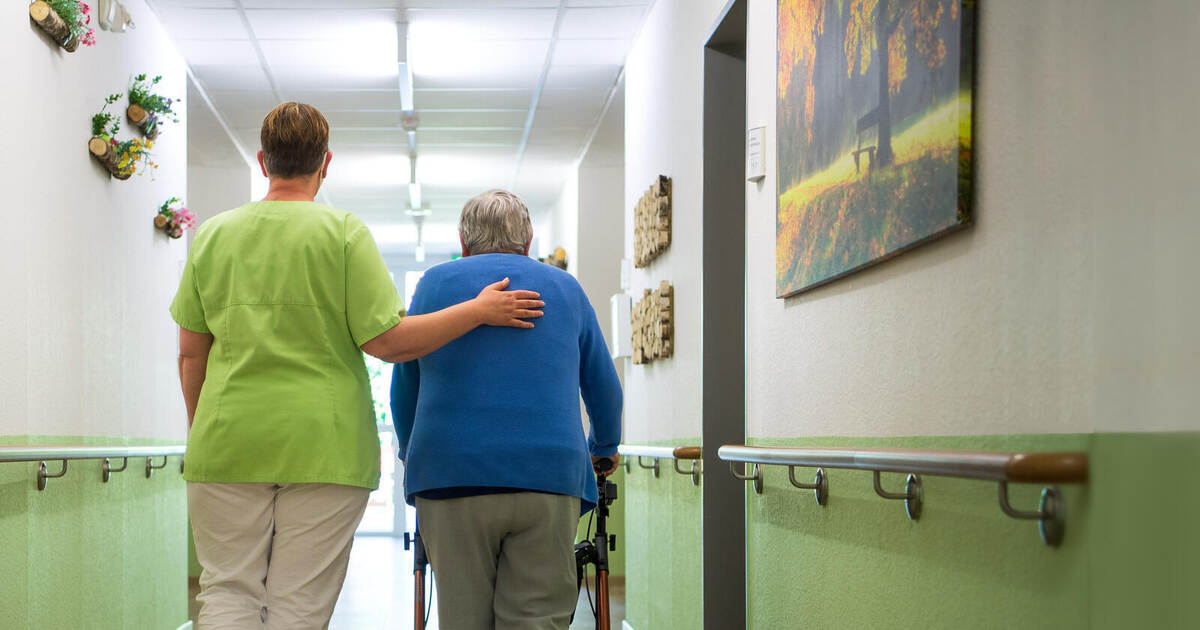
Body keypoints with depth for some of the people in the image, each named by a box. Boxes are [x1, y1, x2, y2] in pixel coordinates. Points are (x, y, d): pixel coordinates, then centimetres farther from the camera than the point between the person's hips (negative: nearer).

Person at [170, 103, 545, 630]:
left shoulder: (213, 234, 5)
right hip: (322, 445, -2)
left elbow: (191, 353, 8)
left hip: (229, 442, 2)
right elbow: (388, 341, -8)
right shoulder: (344, 233, -5)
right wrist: (479, 311, 1)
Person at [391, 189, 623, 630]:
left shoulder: (435, 283, 14)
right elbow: (604, 390, 24)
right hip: (550, 475, 0)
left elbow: (403, 388, 19)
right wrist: (605, 449, 41)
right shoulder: (566, 288, 17)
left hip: (451, 474, 0)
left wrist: (411, 454, 35)